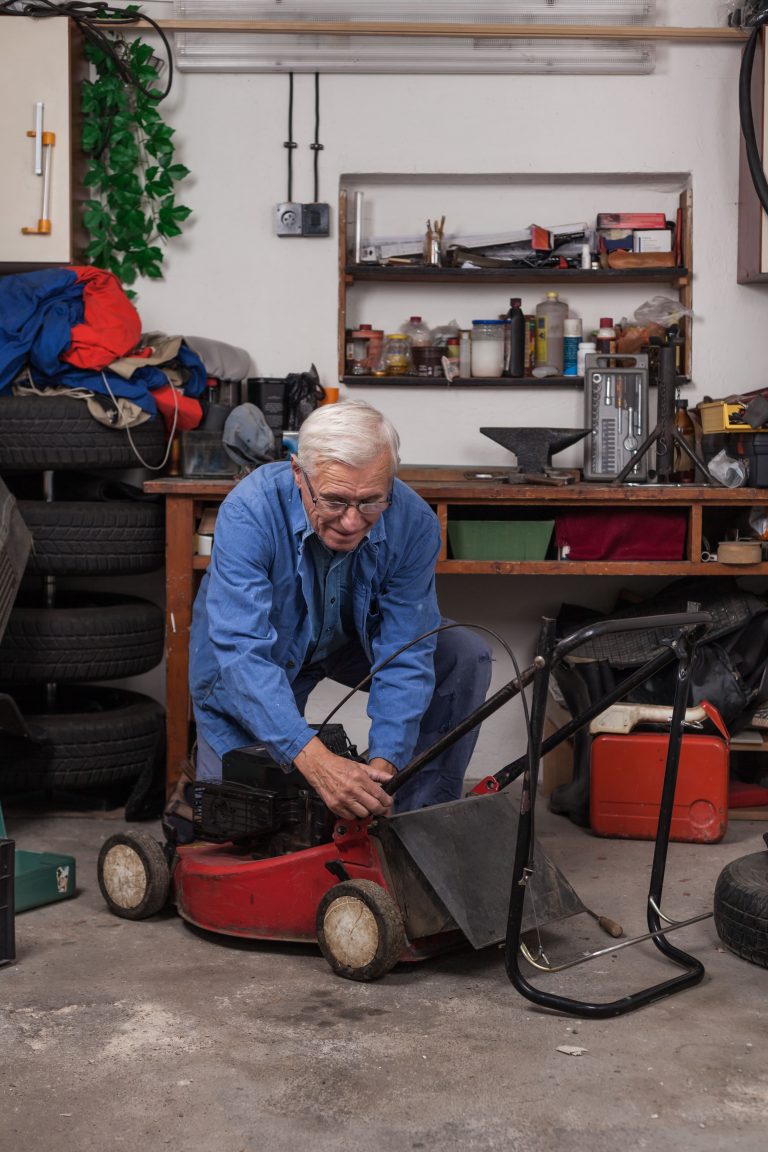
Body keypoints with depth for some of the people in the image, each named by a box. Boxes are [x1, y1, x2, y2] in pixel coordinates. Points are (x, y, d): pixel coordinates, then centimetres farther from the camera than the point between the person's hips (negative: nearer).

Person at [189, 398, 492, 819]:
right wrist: (314, 760, -57)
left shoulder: (413, 522, -28)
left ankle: (424, 811, -4)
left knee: (465, 657, -17)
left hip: (351, 640, 3)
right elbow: (242, 652, -45)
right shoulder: (249, 511, -37)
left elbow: (404, 656, -25)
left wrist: (383, 762, -40)